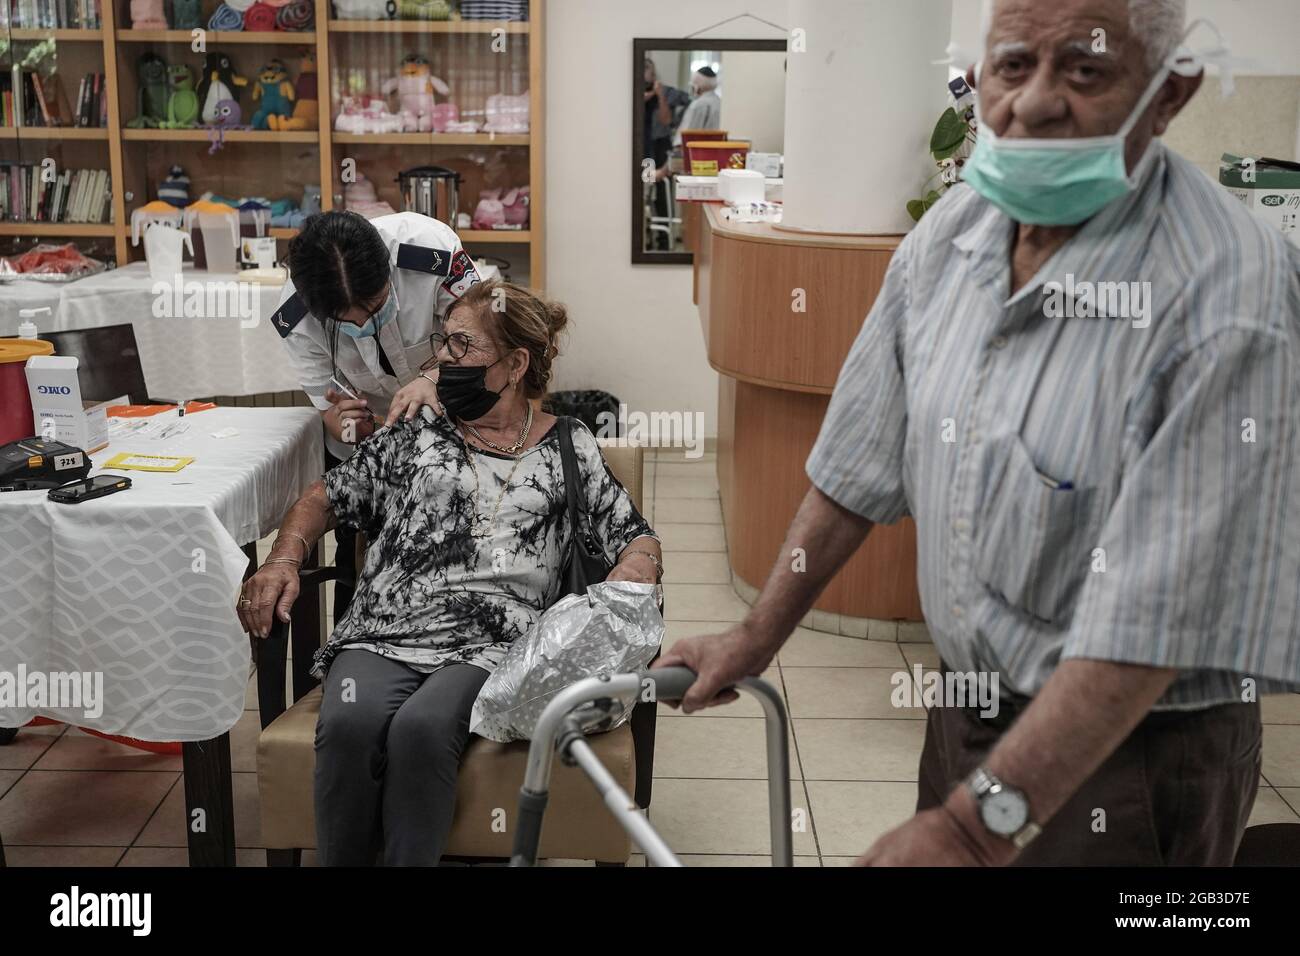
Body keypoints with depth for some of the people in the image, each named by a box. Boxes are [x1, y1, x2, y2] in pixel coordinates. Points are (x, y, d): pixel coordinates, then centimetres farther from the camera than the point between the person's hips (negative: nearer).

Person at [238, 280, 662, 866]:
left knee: (421, 728, -35)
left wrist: (629, 579, -10)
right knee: (349, 723, -32)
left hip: (491, 647, -2)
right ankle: (337, 861, -13)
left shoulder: (569, 448, 16)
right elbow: (326, 498, 24)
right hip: (383, 635, 2)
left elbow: (637, 540, 13)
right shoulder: (414, 434, 21)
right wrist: (284, 559, 5)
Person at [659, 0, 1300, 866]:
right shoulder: (952, 232, -4)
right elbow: (861, 465, 4)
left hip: (1131, 753, -5)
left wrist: (977, 826, -29)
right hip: (969, 705, 6)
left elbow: (1153, 615, -28)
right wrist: (757, 639, 8)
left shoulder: (1228, 300, -25)